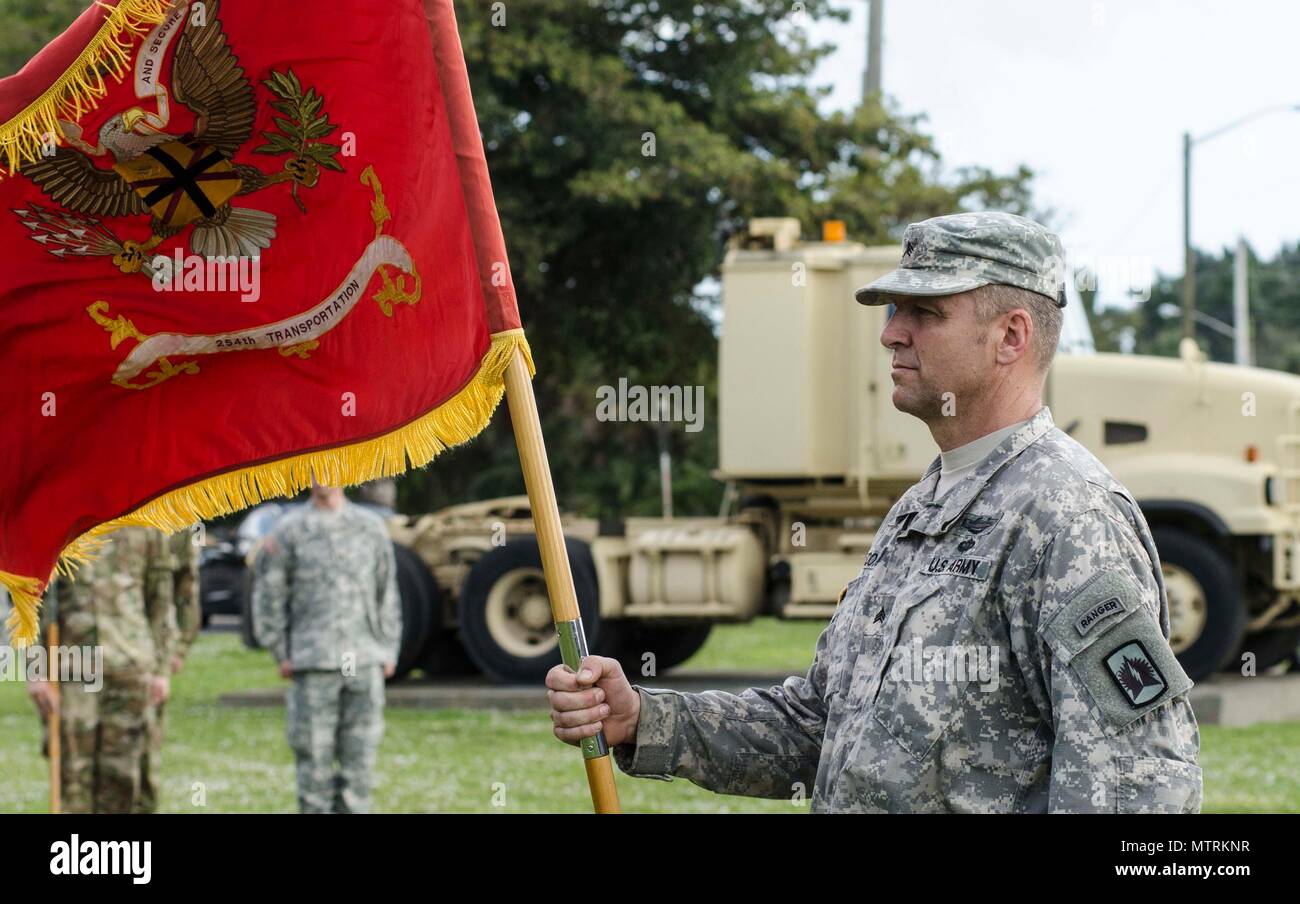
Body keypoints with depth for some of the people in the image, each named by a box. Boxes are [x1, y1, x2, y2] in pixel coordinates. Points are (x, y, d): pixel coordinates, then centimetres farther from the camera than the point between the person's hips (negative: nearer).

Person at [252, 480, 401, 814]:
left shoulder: (372, 528, 9)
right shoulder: (289, 531, 2)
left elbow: (387, 595, 13)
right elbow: (269, 595, 4)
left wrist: (388, 652, 8)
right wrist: (282, 655, 0)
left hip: (365, 662, 2)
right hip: (314, 663, -2)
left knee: (359, 753, 1)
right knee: (314, 753, -2)